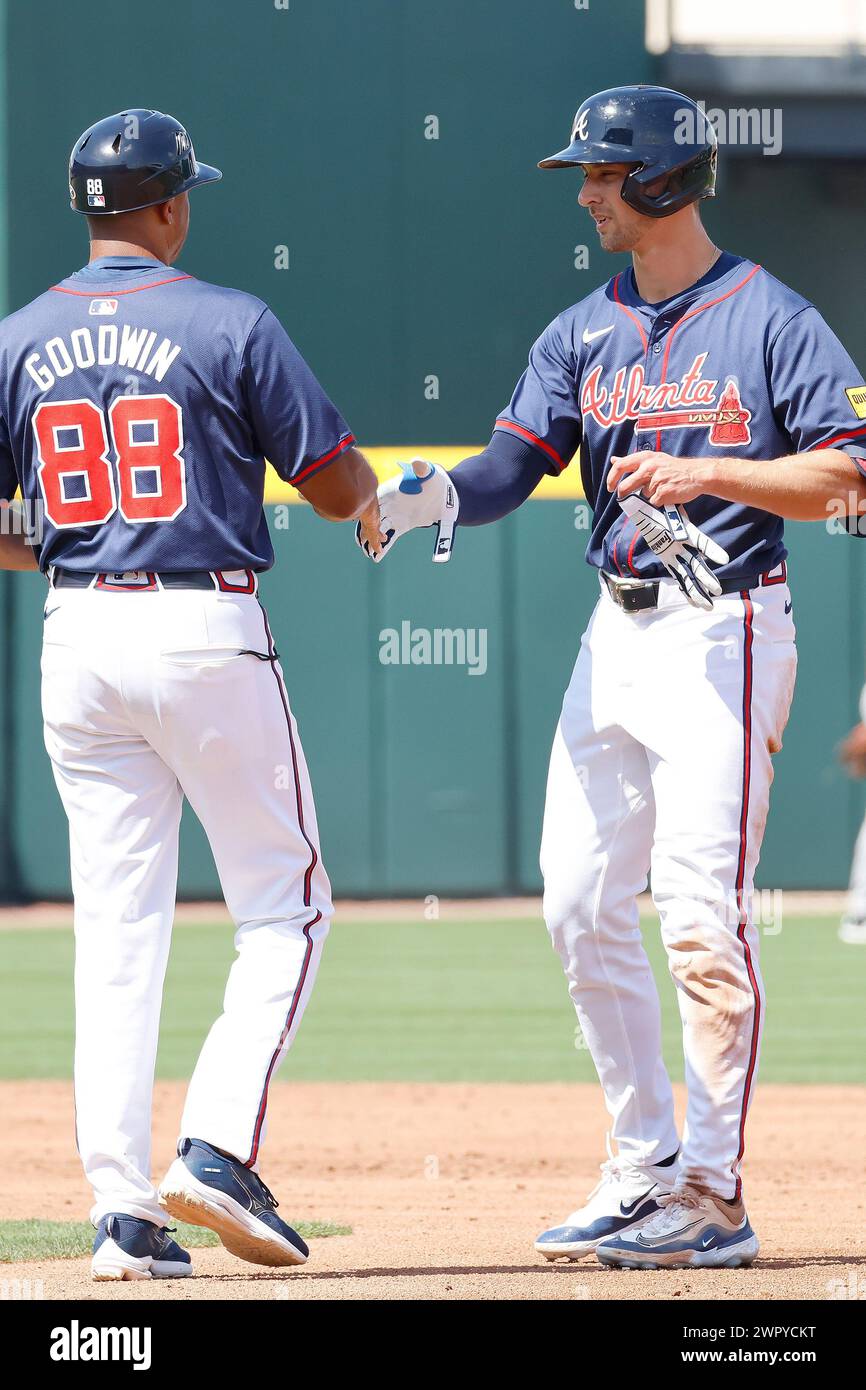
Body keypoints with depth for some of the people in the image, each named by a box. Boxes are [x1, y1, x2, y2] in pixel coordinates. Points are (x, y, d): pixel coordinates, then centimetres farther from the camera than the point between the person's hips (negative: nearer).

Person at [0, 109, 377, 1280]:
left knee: (117, 926, 8)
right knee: (283, 906, 7)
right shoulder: (229, 325, -6)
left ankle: (121, 1207, 3)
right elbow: (342, 490, -4)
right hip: (207, 631, -4)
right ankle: (218, 1149, -10)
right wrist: (366, 488, 18)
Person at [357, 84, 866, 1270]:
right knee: (582, 906, 6)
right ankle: (647, 1165, 18)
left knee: (702, 914, -11)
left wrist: (706, 471, -21)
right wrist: (427, 497, -19)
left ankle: (714, 1197, -6)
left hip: (725, 634, -7)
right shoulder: (584, 334, 12)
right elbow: (516, 460, 1)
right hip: (617, 634, 7)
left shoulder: (770, 320, -6)